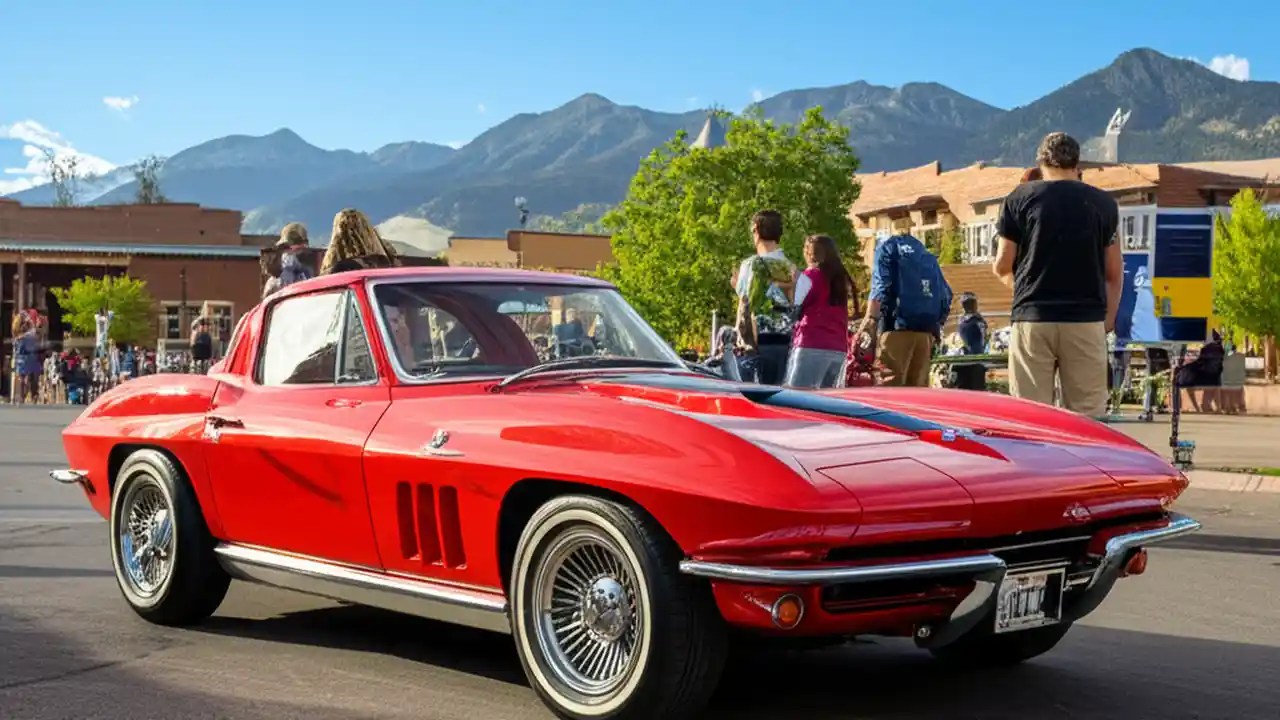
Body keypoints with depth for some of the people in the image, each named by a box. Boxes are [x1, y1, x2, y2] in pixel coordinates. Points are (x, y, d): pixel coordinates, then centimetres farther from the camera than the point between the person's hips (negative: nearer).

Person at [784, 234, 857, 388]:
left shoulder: (810, 275, -1)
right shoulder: (841, 277, 18)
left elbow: (796, 311, -2)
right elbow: (843, 317, 18)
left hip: (813, 346, -7)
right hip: (839, 349, 7)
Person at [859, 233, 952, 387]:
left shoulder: (888, 248, 9)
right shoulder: (927, 254, 25)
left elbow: (880, 287, -7)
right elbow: (945, 294, 20)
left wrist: (870, 319, -16)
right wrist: (937, 326, 25)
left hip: (898, 326, -5)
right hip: (926, 330, 5)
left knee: (890, 386, -12)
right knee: (918, 388, 4)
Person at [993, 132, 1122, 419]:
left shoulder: (1020, 198, 2)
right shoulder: (1103, 203, 6)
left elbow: (1002, 267, 3)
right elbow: (1114, 273, 8)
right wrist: (1108, 320, 16)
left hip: (1032, 319, -1)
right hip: (1086, 320, 1)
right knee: (1088, 414, 3)